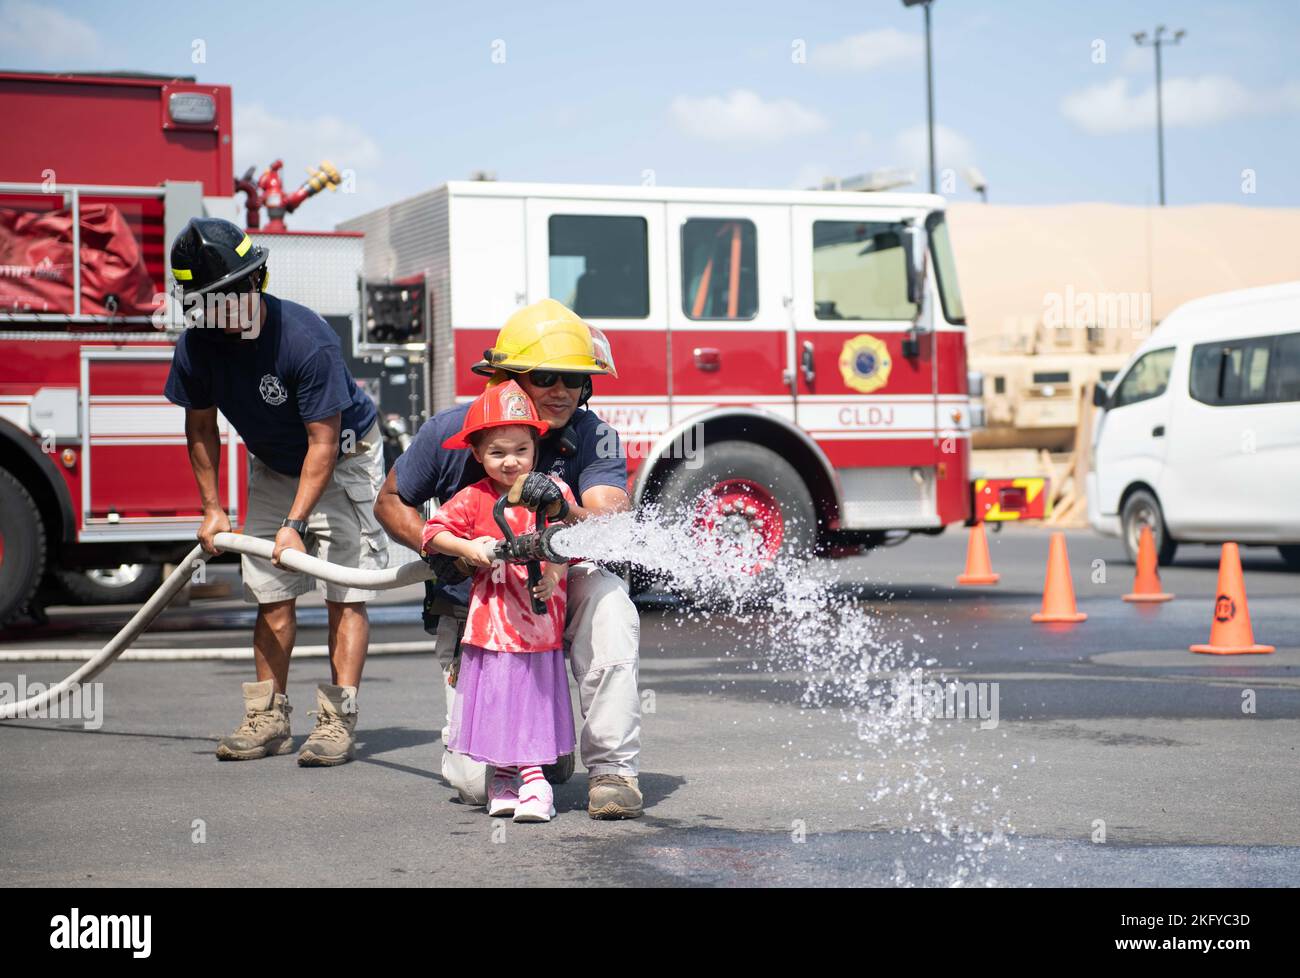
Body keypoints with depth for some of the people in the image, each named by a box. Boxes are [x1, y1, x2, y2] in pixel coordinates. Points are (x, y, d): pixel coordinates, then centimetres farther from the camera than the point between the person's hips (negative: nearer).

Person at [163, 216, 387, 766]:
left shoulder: (306, 340, -32)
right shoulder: (197, 346, -16)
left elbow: (322, 442, -29)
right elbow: (201, 427, 1)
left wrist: (296, 523, -31)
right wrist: (212, 509, 0)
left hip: (343, 462, -5)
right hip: (273, 468, 5)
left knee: (345, 592, -11)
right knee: (272, 593, 3)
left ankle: (338, 720, -11)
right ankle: (270, 719, 11)